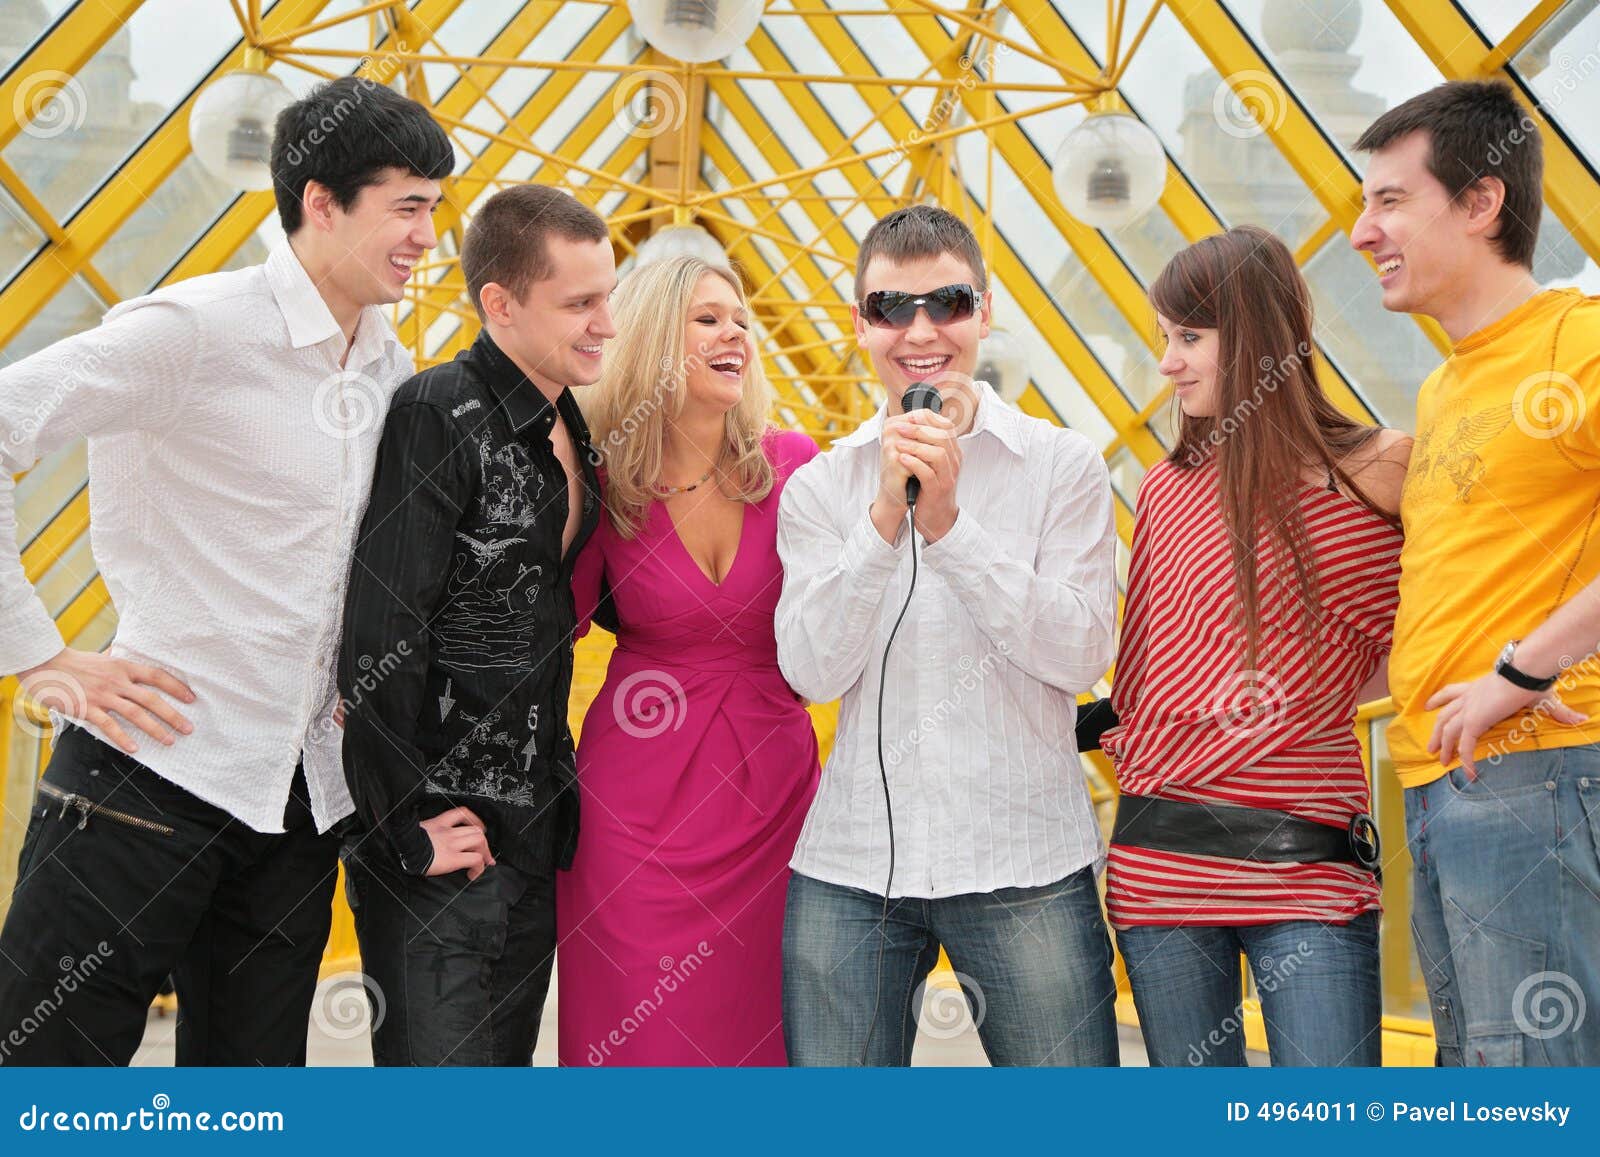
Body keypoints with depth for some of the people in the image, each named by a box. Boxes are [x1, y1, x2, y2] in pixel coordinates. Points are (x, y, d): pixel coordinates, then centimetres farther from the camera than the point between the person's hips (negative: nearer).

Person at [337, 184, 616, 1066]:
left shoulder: (568, 425, 10)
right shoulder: (440, 418, -16)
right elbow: (380, 637, -19)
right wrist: (408, 828, -17)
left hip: (535, 828, 8)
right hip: (440, 838, -8)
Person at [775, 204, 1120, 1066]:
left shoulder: (1063, 466, 2)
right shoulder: (818, 487, 8)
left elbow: (1080, 654, -7)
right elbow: (812, 671, -3)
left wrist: (949, 524, -15)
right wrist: (885, 519, -13)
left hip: (1025, 866, -1)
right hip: (849, 869, 2)